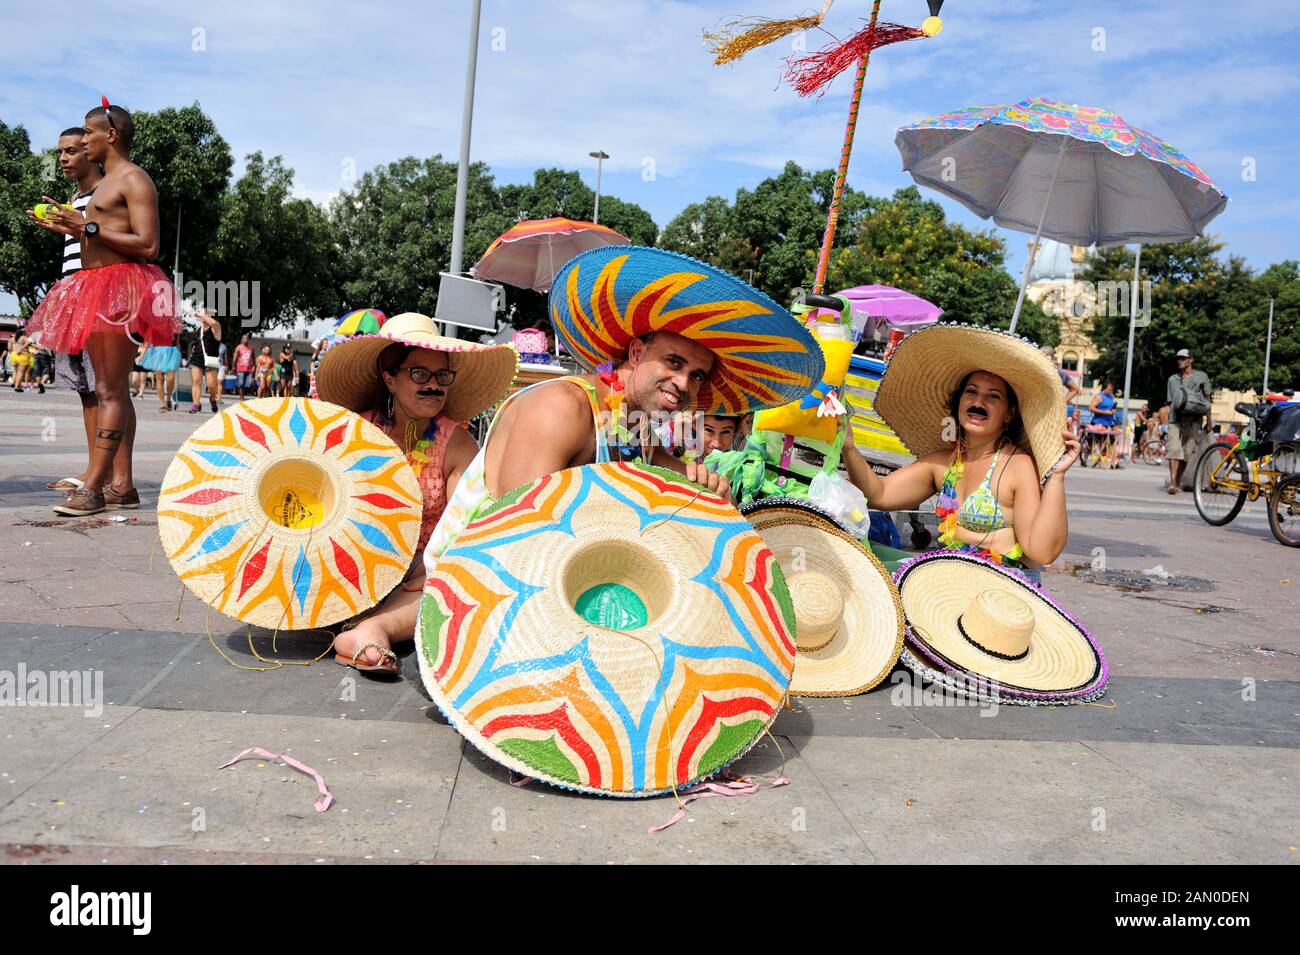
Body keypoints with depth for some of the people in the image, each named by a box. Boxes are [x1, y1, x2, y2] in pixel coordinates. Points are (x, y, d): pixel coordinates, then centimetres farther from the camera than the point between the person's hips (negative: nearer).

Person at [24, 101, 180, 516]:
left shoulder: (134, 180, -6)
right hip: (97, 288, 10)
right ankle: (121, 484, 8)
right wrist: (66, 227, 19)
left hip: (121, 288, -10)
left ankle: (93, 487, -17)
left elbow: (147, 246, -17)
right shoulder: (103, 185, 24)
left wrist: (89, 227, -17)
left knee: (110, 389, -13)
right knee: (113, 388, 7)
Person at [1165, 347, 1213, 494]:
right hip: (1176, 418, 1)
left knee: (1187, 452, -1)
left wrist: (1209, 422, 7)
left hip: (1193, 419, -1)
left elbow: (1207, 400, 10)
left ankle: (1178, 482, 8)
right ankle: (1172, 483, -22)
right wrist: (1170, 418, 8)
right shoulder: (1172, 379, 15)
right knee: (1174, 449, -16)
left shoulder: (1201, 377, 9)